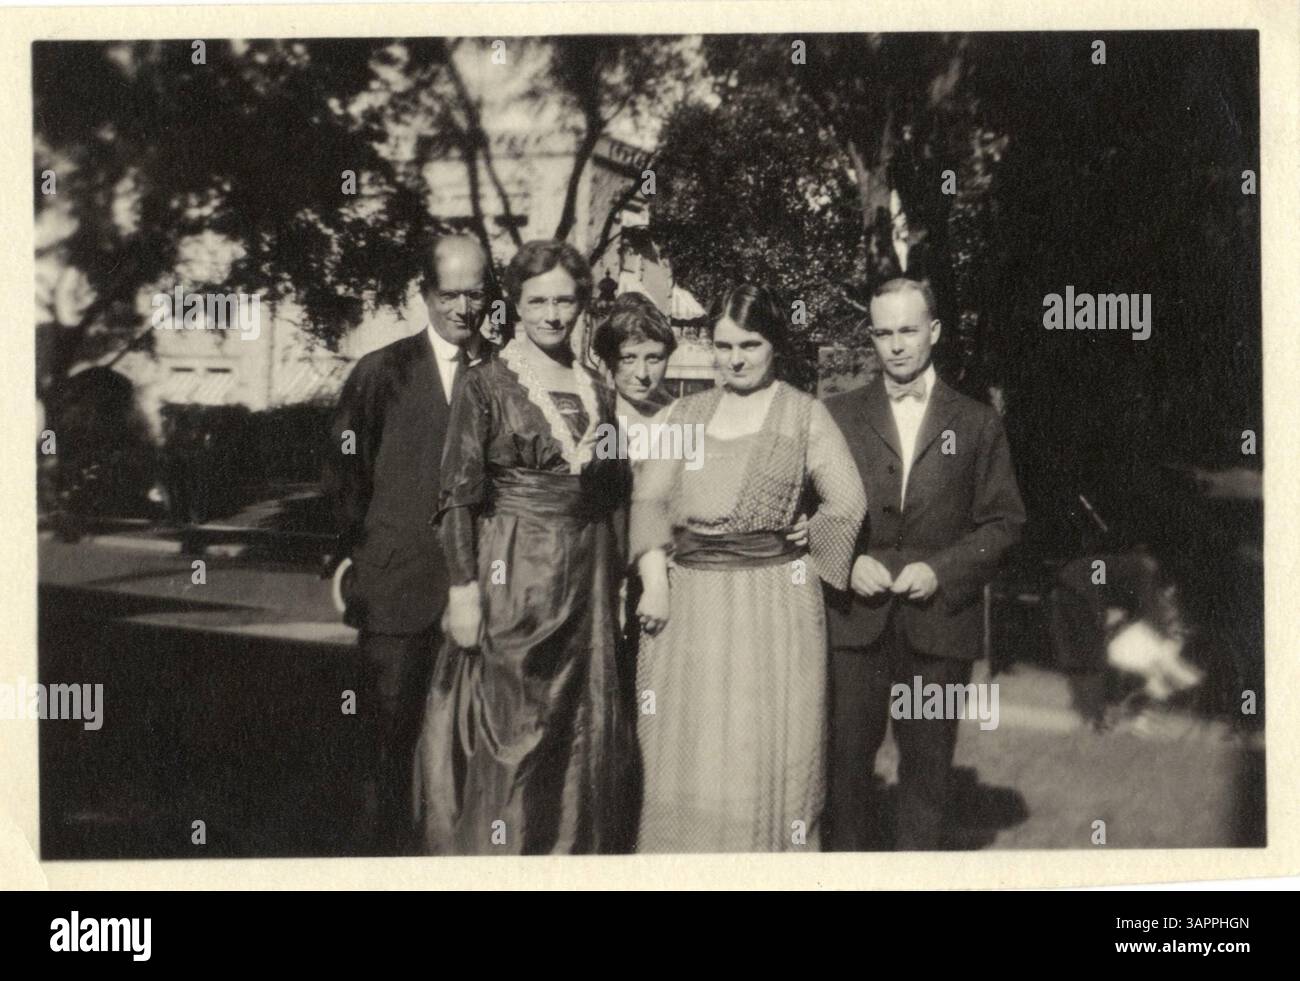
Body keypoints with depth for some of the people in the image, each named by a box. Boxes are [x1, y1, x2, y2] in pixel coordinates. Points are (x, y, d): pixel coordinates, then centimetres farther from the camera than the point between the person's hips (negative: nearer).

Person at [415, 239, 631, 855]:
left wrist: (601, 463, 2)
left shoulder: (595, 390, 10)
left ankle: (575, 850, 21)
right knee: (505, 731, -2)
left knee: (580, 731, 10)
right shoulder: (486, 385, -6)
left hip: (585, 574, 5)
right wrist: (462, 590, -13)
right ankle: (496, 851, 10)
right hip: (510, 572, -5)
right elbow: (458, 495, -9)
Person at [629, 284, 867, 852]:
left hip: (773, 604, -3)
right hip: (688, 602, 3)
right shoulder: (686, 413, 12)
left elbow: (849, 507, 0)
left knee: (766, 754, 0)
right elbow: (649, 497, 5)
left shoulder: (805, 415, 3)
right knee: (685, 751, 6)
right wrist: (655, 582, -6)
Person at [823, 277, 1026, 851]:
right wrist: (847, 562, -9)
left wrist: (942, 570, -9)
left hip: (938, 621, 0)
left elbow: (1004, 522, 4)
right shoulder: (839, 415, 7)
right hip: (854, 619, 0)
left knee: (927, 763, 6)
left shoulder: (977, 424, 7)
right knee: (845, 757, 1)